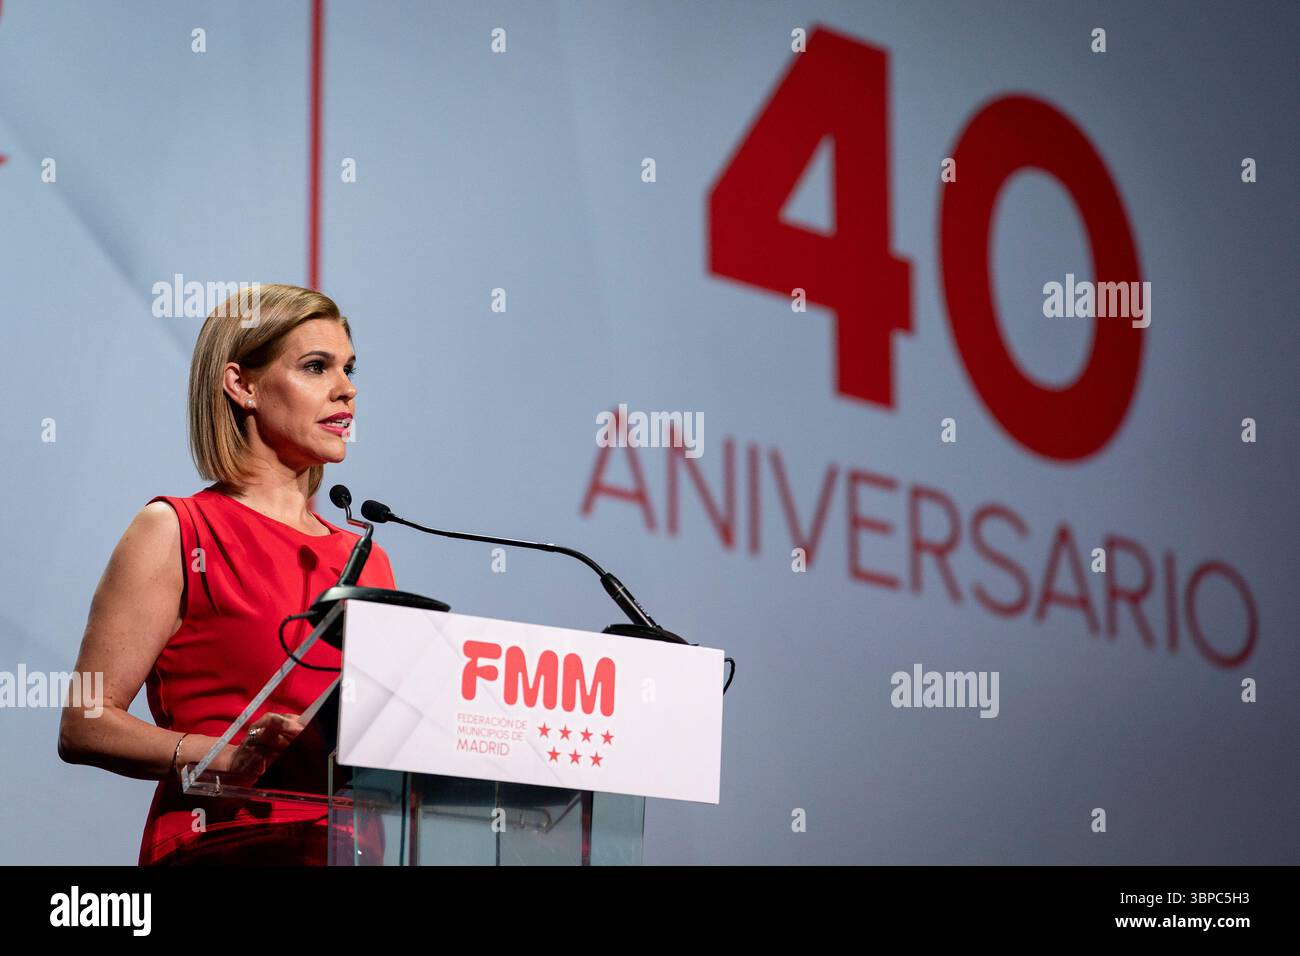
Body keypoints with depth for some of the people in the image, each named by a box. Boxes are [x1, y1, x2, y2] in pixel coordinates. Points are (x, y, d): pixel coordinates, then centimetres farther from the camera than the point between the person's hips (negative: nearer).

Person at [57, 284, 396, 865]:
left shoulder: (365, 558, 20)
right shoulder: (175, 533, 4)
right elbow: (83, 725, -4)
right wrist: (232, 757, -17)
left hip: (349, 845, 5)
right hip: (222, 844, -5)